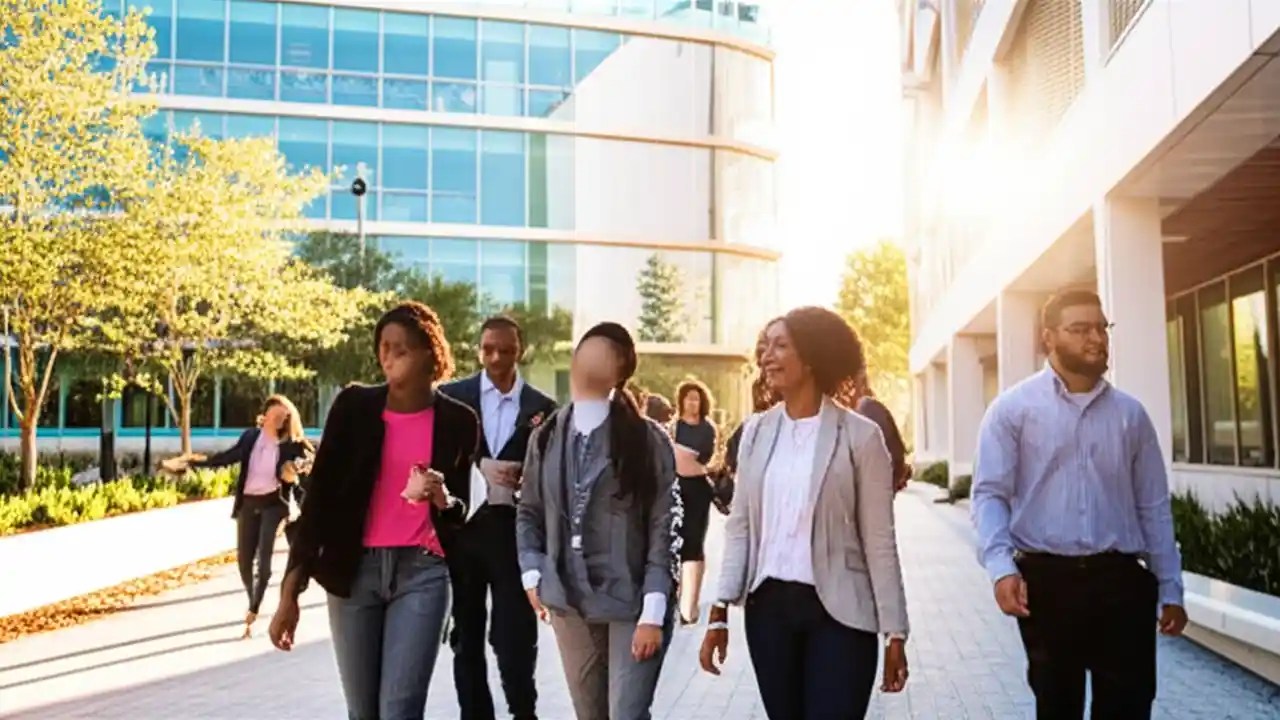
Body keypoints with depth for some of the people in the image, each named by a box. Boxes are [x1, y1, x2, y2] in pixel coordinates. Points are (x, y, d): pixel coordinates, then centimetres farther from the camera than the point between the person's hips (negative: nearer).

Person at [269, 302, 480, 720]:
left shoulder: (458, 421, 2)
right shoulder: (353, 406, 0)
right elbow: (319, 496, -2)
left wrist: (441, 497, -13)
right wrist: (291, 591, -6)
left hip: (422, 572, -1)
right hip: (354, 571, 1)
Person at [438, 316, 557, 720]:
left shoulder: (543, 408, 3)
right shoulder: (451, 396, 4)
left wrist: (527, 481, -14)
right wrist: (477, 468, -12)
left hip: (515, 532, -1)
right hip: (460, 528, 1)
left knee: (514, 635, -2)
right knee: (466, 636, 11)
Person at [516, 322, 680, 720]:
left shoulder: (647, 438, -7)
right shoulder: (547, 436, 5)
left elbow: (664, 527, -9)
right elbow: (528, 512, 13)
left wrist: (652, 612, -13)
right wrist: (533, 575, 1)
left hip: (631, 603, -4)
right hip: (568, 602, 4)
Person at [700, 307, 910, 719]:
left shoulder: (860, 435, -6)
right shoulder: (757, 431, 5)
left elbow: (879, 540, -5)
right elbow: (740, 526, 7)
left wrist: (895, 631, -5)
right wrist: (720, 609, 1)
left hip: (837, 612, -4)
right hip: (767, 607, 4)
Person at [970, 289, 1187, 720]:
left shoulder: (1130, 414, 10)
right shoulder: (1012, 409, -1)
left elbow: (1153, 507, 12)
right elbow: (990, 495, -7)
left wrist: (1170, 589, 11)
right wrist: (1001, 567, -22)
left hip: (1121, 579, 3)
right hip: (1046, 579, -2)